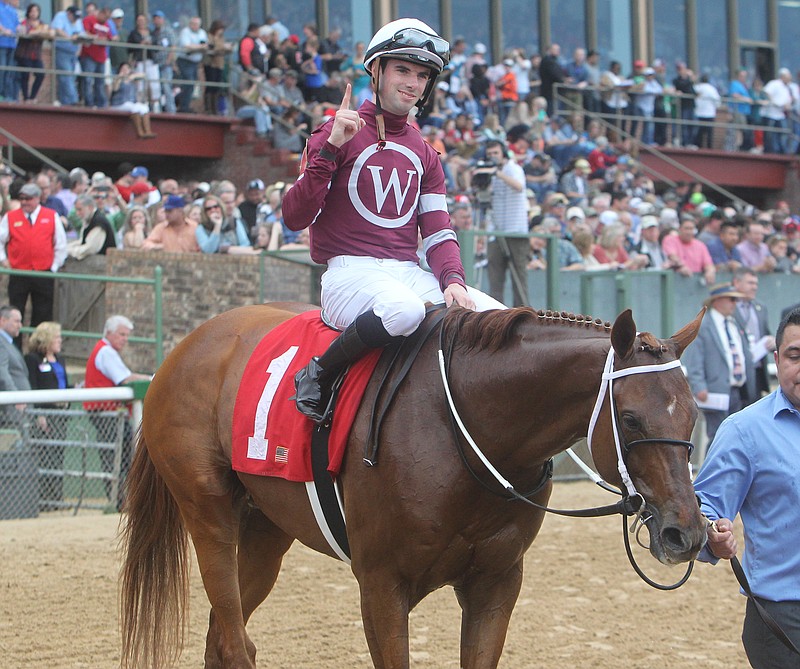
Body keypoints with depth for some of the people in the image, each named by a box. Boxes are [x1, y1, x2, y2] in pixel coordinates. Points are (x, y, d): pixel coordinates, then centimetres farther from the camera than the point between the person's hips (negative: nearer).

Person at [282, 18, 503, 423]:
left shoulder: (424, 155, 19)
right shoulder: (337, 134, 1)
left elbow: (438, 232, 13)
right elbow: (294, 218, -9)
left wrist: (453, 281, -9)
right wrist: (330, 148, -19)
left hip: (410, 275, 6)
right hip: (350, 272, -6)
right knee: (403, 309, -39)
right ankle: (319, 375, -19)